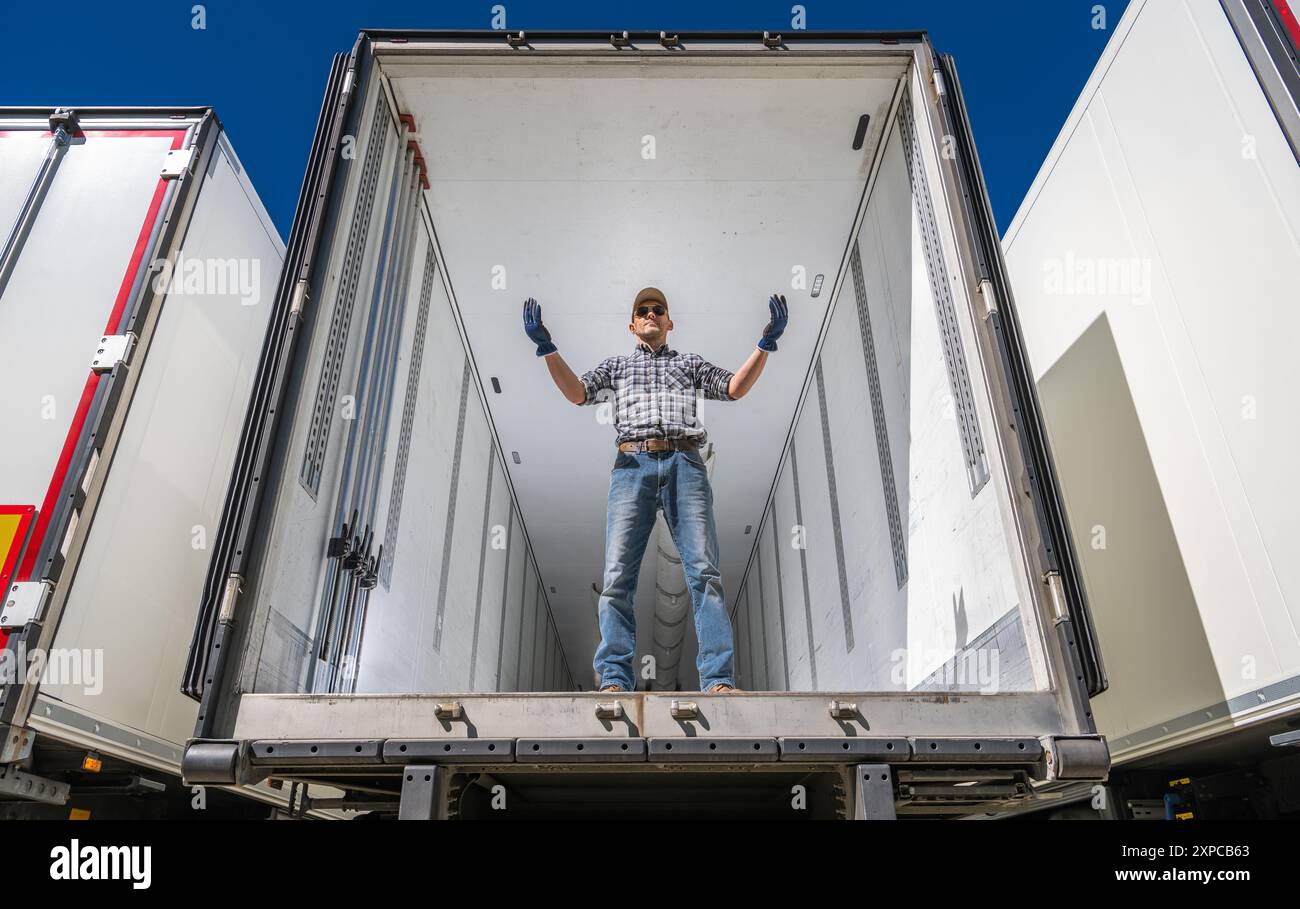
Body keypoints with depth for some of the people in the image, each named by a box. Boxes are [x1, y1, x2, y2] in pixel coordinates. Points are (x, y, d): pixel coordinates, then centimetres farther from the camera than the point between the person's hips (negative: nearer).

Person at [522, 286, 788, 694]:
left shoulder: (690, 363, 28)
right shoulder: (617, 365, 28)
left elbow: (735, 388, 15)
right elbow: (578, 392, 12)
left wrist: (767, 341, 5)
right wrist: (547, 347, 2)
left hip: (685, 465, 0)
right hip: (633, 465, 0)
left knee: (705, 570, -12)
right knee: (618, 575, -10)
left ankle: (718, 680, -14)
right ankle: (614, 679, -8)